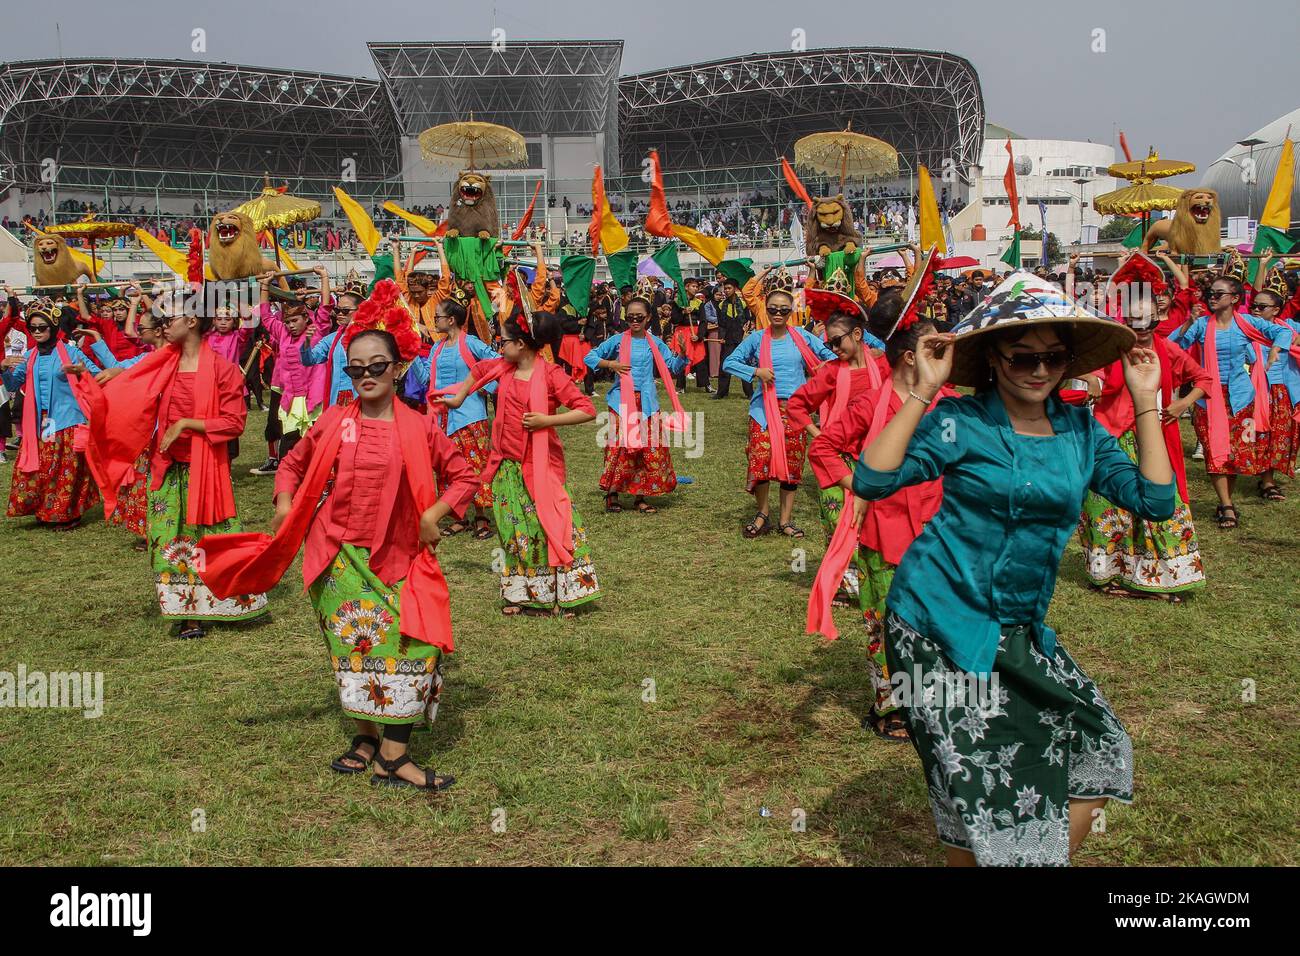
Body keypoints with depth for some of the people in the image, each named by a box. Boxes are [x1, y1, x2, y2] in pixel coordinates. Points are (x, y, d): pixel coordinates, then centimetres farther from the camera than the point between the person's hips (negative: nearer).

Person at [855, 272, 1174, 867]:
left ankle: (1050, 855, 29)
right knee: (982, 792, -1)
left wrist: (1145, 403, -1)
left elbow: (1155, 501, 0)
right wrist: (923, 389, -21)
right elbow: (872, 481, -20)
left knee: (1097, 751, 9)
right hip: (942, 623, -6)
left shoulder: (1080, 429, 6)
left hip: (1020, 631, 6)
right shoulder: (961, 422, -9)